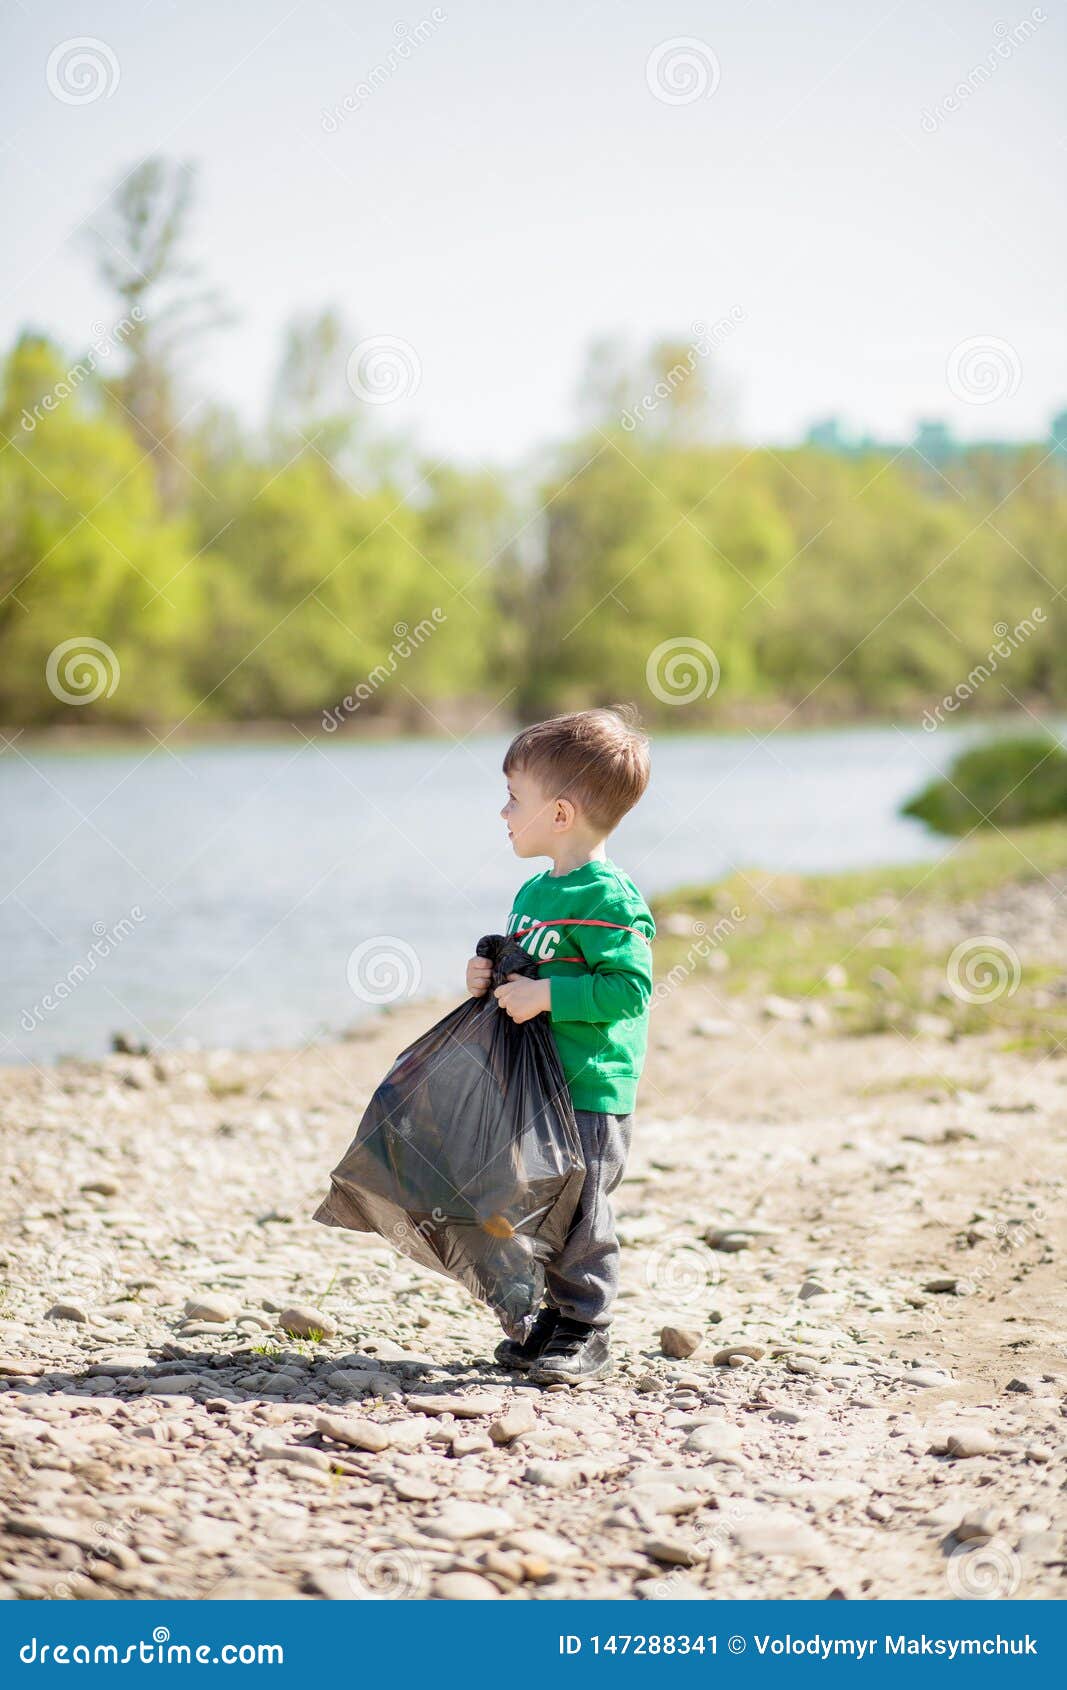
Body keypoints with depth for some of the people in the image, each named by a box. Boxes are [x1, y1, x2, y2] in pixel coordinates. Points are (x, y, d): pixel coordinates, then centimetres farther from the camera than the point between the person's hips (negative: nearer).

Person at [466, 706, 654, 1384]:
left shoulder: (608, 897, -16)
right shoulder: (533, 891, 13)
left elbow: (630, 988, -23)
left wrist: (546, 995, -23)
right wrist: (491, 980, 7)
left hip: (591, 1095, -9)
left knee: (579, 1215, -4)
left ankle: (586, 1332, 8)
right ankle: (556, 1321, 25)